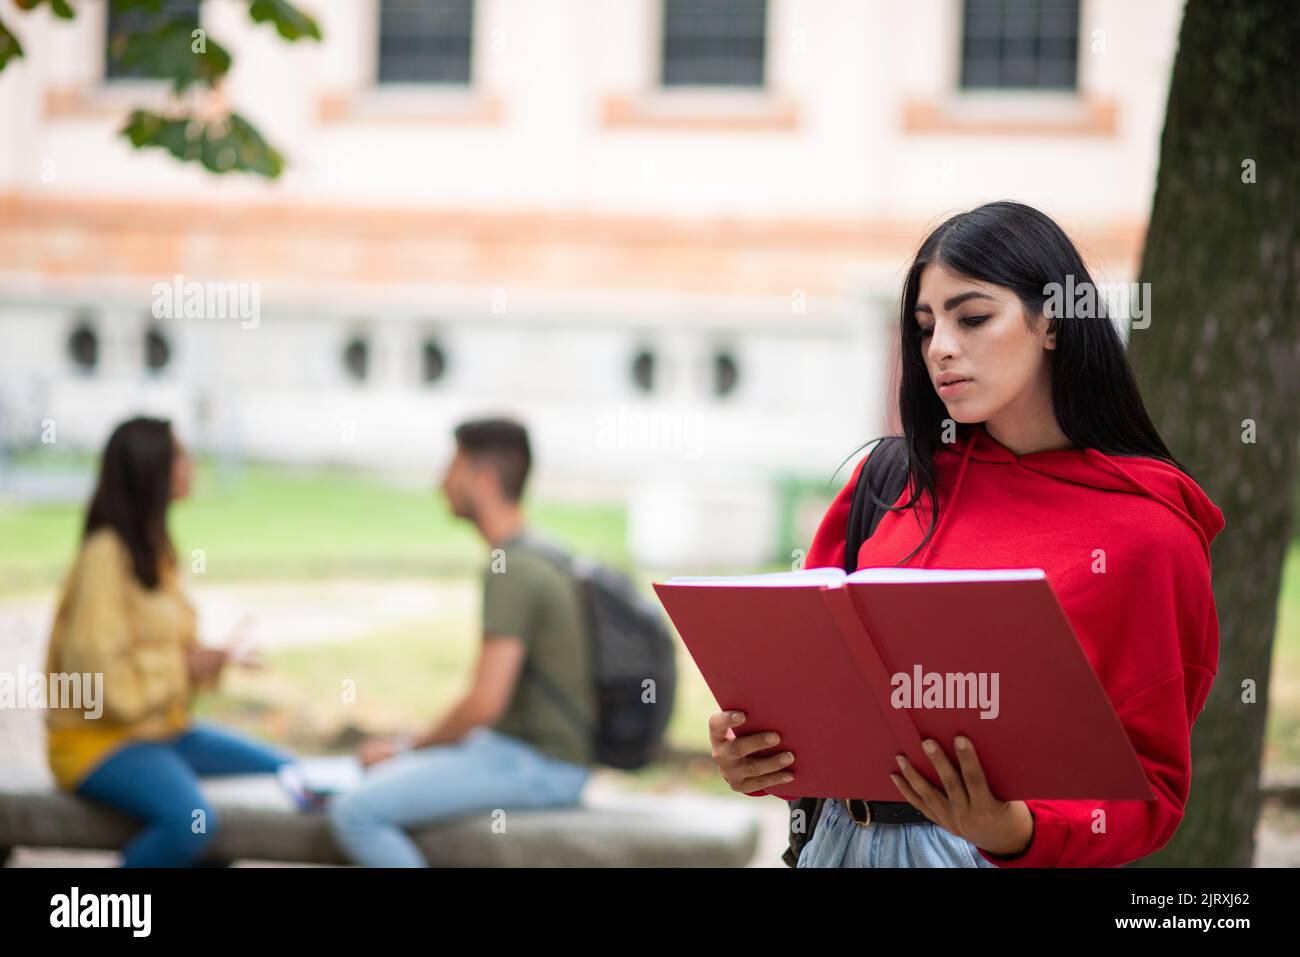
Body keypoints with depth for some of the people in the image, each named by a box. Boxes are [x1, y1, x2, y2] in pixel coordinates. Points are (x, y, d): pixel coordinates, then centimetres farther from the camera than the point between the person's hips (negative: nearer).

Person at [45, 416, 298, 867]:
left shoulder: (152, 547, 10)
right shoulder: (107, 554, -18)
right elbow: (99, 674, -22)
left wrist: (207, 660, 0)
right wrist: (186, 666, -15)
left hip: (164, 728, 10)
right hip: (101, 739, -10)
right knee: (192, 820, -33)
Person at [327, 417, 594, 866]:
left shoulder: (511, 571, -19)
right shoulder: (542, 555, 13)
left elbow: (484, 703, -24)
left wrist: (410, 746, -8)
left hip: (533, 768, -10)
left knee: (355, 812, -18)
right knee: (379, 768, 27)